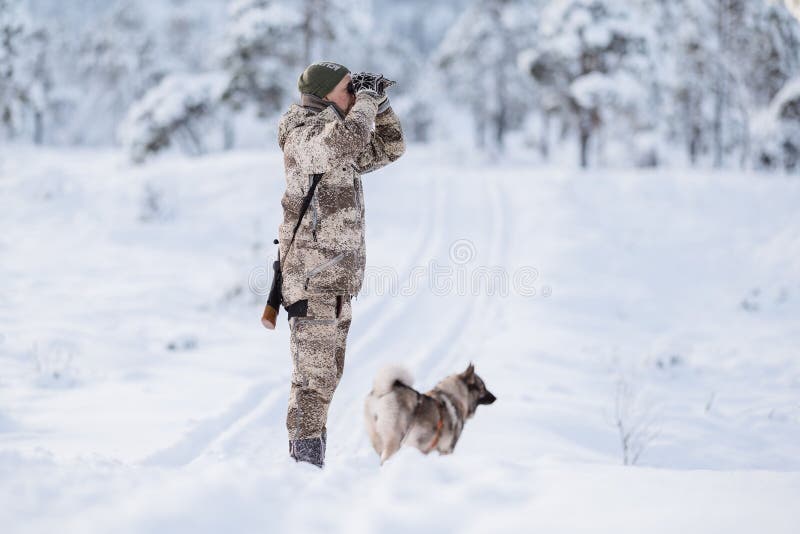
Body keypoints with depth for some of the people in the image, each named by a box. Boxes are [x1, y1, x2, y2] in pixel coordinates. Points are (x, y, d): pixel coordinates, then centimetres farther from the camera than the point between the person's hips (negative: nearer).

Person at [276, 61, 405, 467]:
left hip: (341, 277, 10)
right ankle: (304, 456, -9)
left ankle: (309, 458, 20)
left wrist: (381, 104, 11)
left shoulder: (337, 141, 15)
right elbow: (350, 139, -32)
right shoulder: (303, 137, -13)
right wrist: (366, 100, -16)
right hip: (312, 273, -10)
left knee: (328, 371, 13)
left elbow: (389, 148, 25)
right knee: (315, 374, -11)